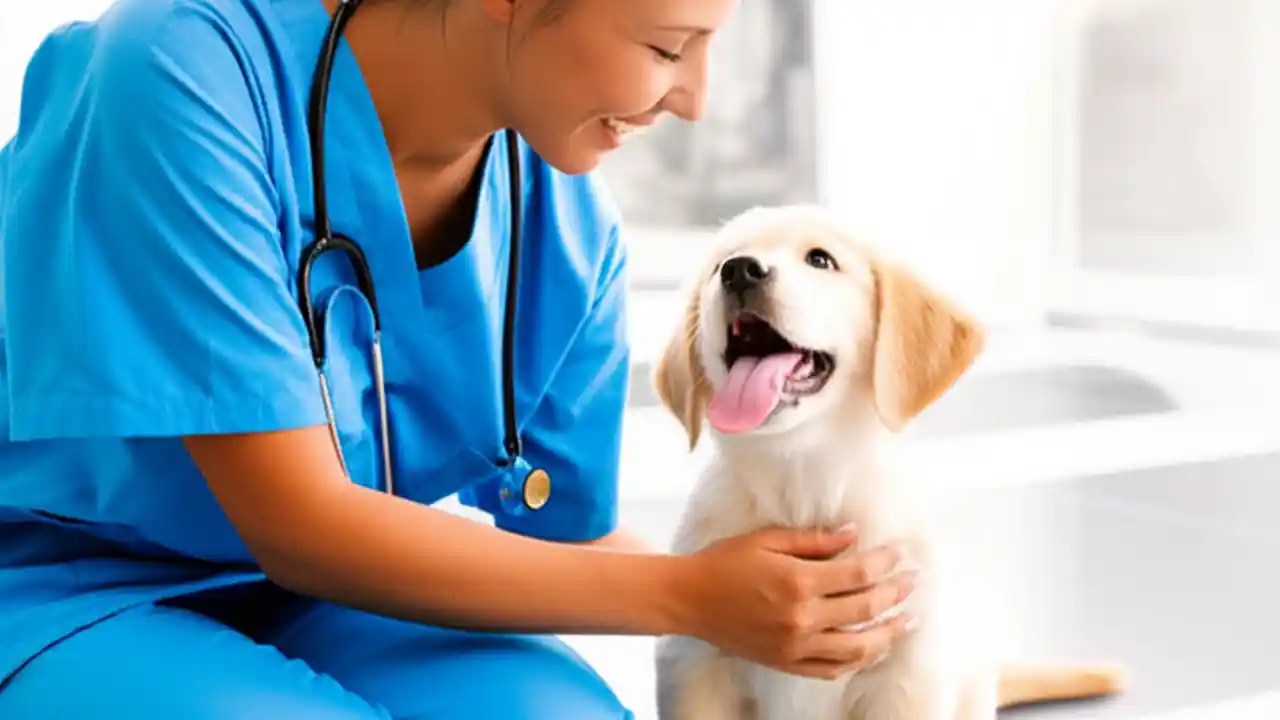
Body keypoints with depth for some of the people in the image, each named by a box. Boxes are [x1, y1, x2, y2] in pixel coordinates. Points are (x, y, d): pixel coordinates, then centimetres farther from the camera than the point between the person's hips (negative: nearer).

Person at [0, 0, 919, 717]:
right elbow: (301, 526, -25)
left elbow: (568, 537, 7)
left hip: (318, 599, 4)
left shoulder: (572, 224, -8)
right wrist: (686, 595, -22)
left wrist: (778, 599, -7)